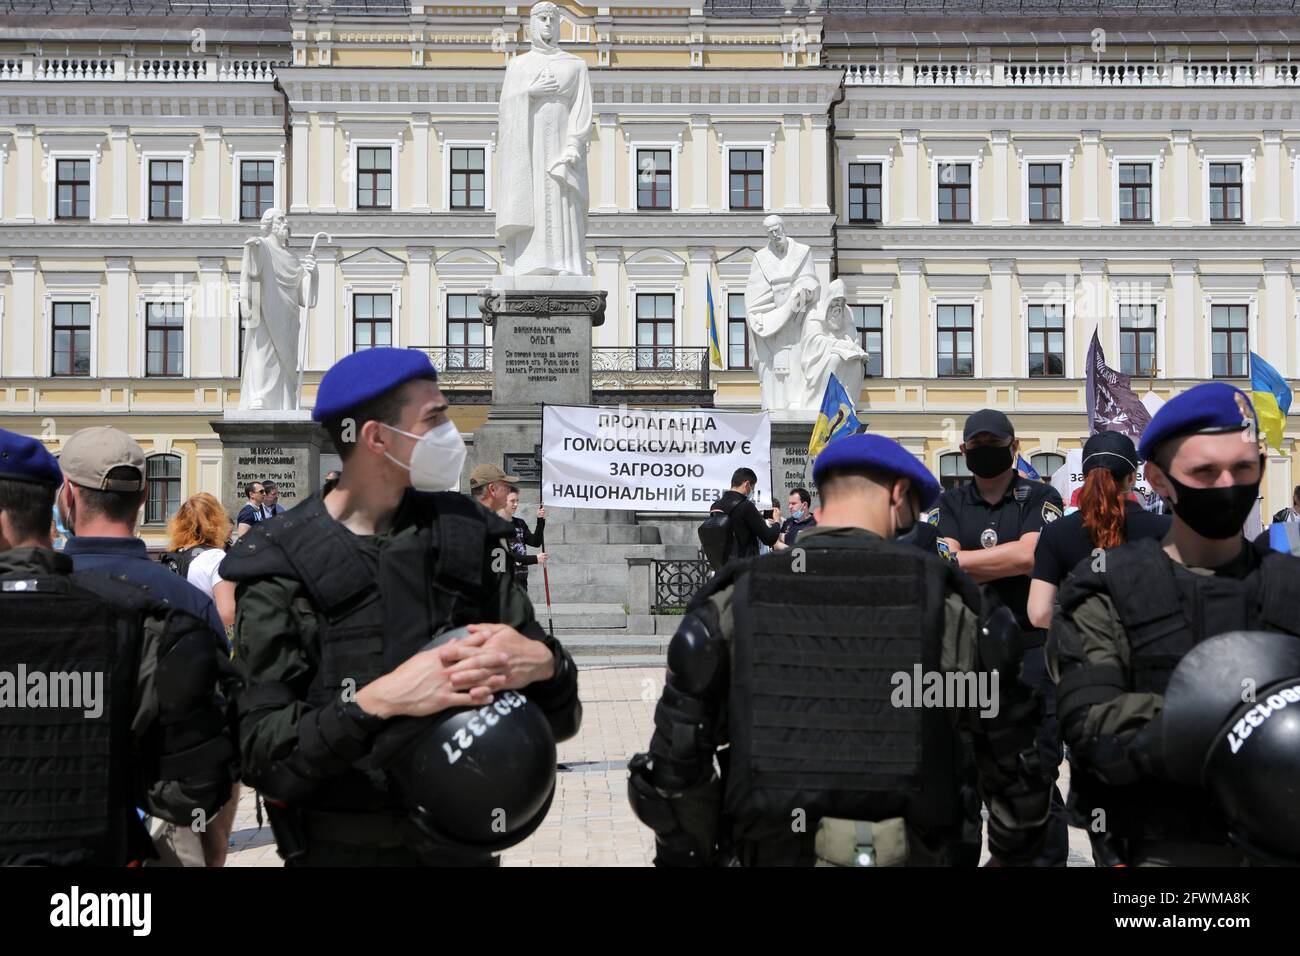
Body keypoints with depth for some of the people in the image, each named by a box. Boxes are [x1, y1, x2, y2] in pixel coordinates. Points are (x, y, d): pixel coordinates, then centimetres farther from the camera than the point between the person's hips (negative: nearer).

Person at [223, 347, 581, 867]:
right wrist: (376, 701, -30)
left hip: (459, 843, 4)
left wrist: (544, 664, -22)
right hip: (340, 849, -3)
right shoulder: (281, 565, -11)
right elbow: (264, 758, -17)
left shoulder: (464, 535, 1)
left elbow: (559, 718, 0)